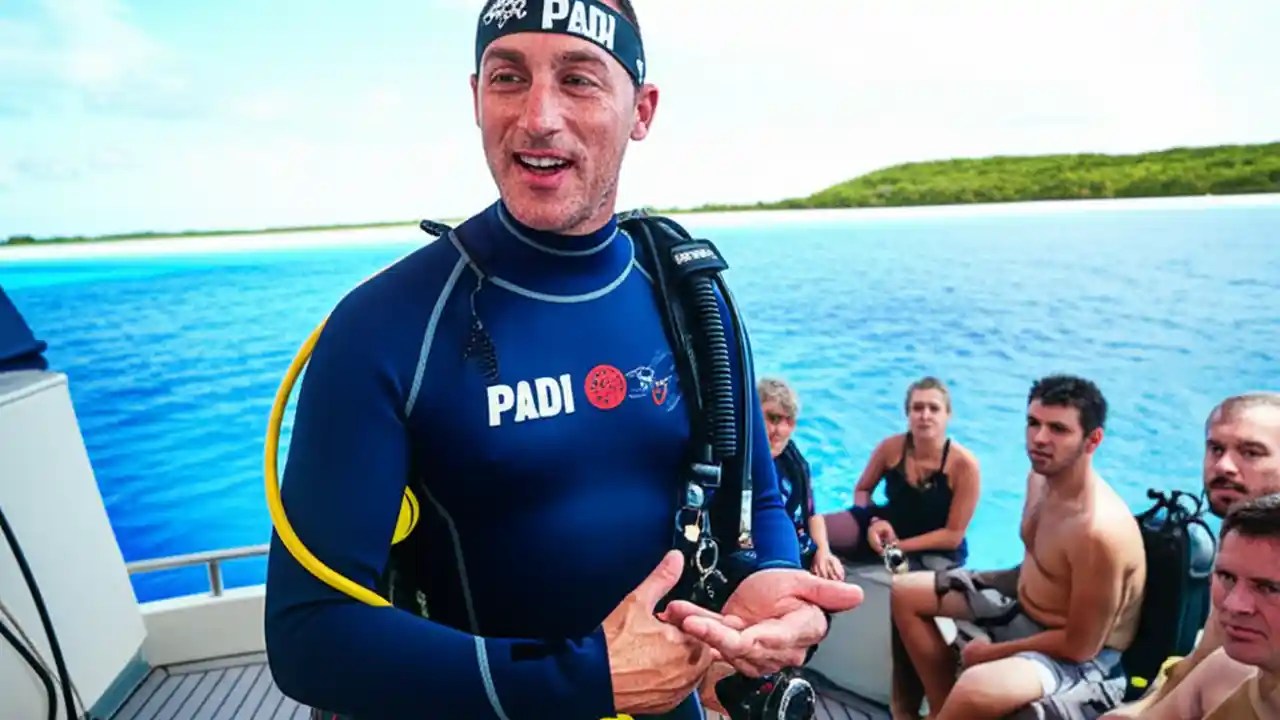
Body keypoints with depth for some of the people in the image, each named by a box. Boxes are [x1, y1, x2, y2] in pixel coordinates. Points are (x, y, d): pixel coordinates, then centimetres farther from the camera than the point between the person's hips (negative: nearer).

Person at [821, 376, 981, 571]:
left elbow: (953, 535, -15)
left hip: (937, 553, -1)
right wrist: (874, 521, -16)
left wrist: (899, 545, -19)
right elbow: (862, 490, 4)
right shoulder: (891, 447, -13)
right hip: (886, 527, 2)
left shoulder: (964, 464, -21)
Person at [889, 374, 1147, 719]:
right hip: (1024, 601, 9)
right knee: (906, 591, 12)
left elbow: (1081, 645, -24)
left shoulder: (1099, 530, -33)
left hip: (1078, 656, -9)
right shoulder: (1040, 476, -7)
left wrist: (992, 652, -14)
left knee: (976, 689, -37)